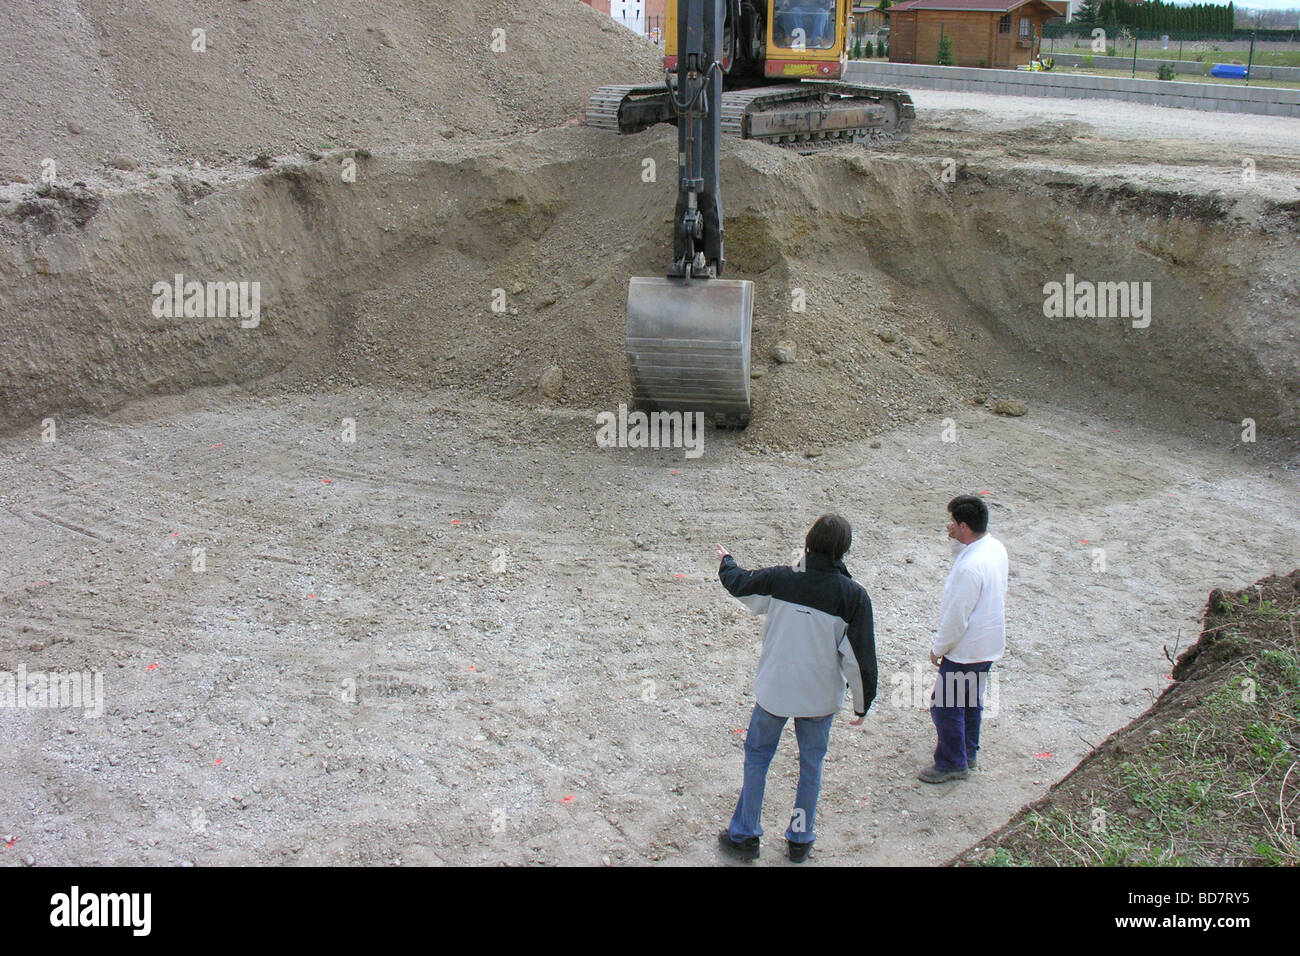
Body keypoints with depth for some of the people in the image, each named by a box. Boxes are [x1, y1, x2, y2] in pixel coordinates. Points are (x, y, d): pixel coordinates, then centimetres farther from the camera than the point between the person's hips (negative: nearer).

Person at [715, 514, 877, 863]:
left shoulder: (780, 579, -15)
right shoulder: (853, 595, -17)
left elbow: (740, 584, 6)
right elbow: (860, 656, -12)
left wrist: (726, 563, 30)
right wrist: (862, 703, 2)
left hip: (774, 691, 0)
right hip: (821, 697, 0)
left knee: (757, 757, 17)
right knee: (811, 765, 19)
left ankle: (744, 836, 27)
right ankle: (801, 840, 30)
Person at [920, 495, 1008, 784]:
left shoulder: (969, 568, -32)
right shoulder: (996, 548, -4)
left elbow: (956, 618, -26)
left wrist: (938, 648, -9)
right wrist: (957, 543, -2)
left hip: (966, 650, -9)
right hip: (990, 643, 9)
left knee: (945, 706, 7)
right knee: (971, 699, 24)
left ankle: (951, 764, 20)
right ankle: (968, 753, 40)